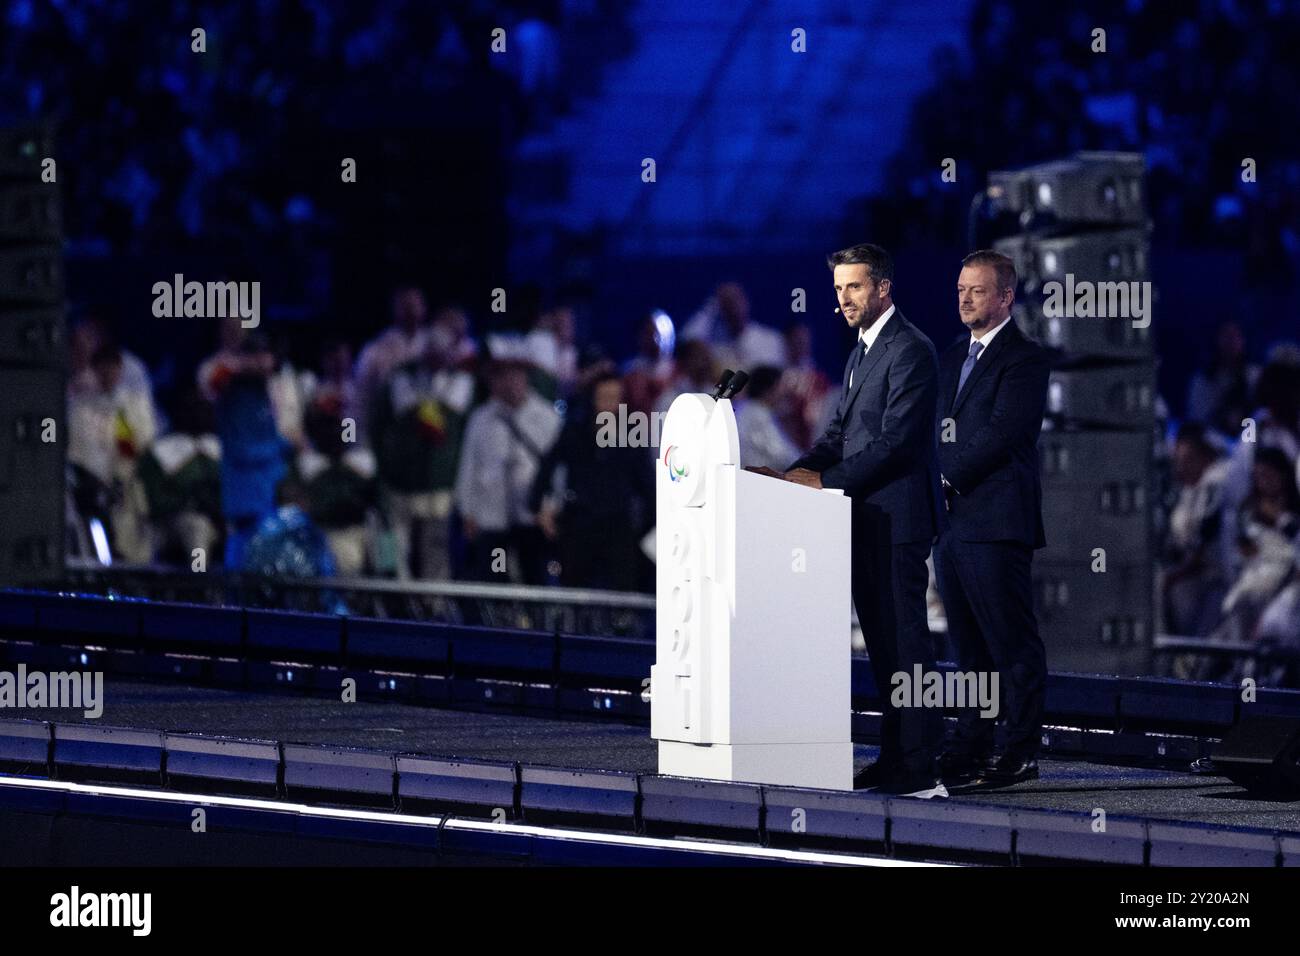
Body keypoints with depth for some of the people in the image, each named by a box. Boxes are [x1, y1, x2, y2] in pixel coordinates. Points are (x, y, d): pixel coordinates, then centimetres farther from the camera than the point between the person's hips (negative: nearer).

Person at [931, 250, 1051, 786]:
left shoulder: (1024, 360, -6)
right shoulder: (953, 358, 20)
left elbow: (1001, 433, -15)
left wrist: (948, 478, -13)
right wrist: (934, 488, 4)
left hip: (995, 520, -8)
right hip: (950, 520, 8)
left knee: (1013, 642, -5)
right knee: (969, 646, 10)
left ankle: (1021, 753, -3)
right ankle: (971, 748, 13)